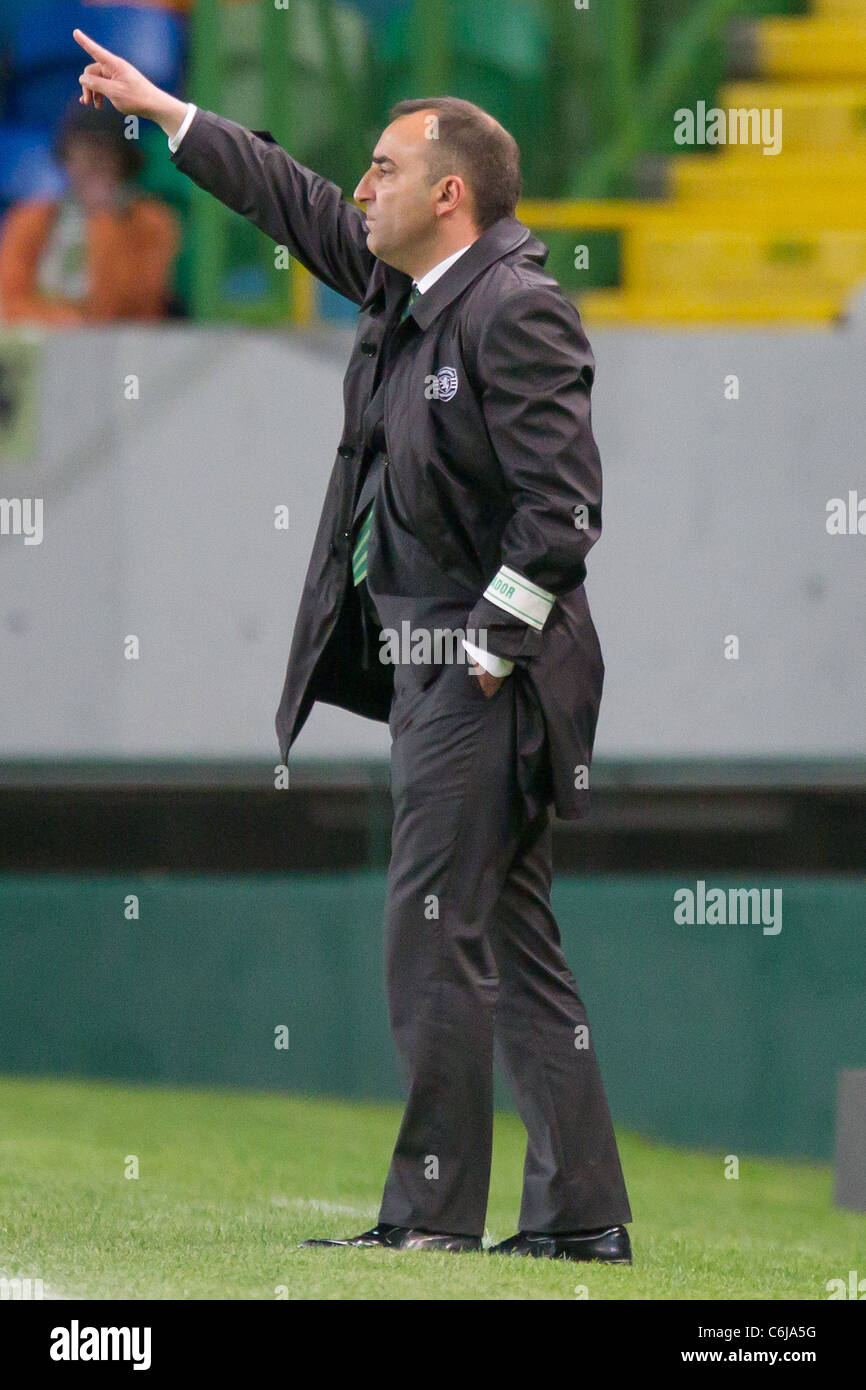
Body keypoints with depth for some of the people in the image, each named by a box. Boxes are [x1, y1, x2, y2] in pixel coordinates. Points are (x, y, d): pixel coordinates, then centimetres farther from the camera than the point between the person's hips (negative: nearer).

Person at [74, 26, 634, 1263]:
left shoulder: (517, 310, -16)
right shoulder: (406, 288, 11)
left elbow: (562, 508, -21)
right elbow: (296, 205, 25)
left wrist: (492, 651, -17)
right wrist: (163, 110, 30)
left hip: (485, 675, -9)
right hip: (430, 663, 9)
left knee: (435, 936, -8)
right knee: (510, 941, 8)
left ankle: (433, 1214, -4)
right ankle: (582, 1217, 10)